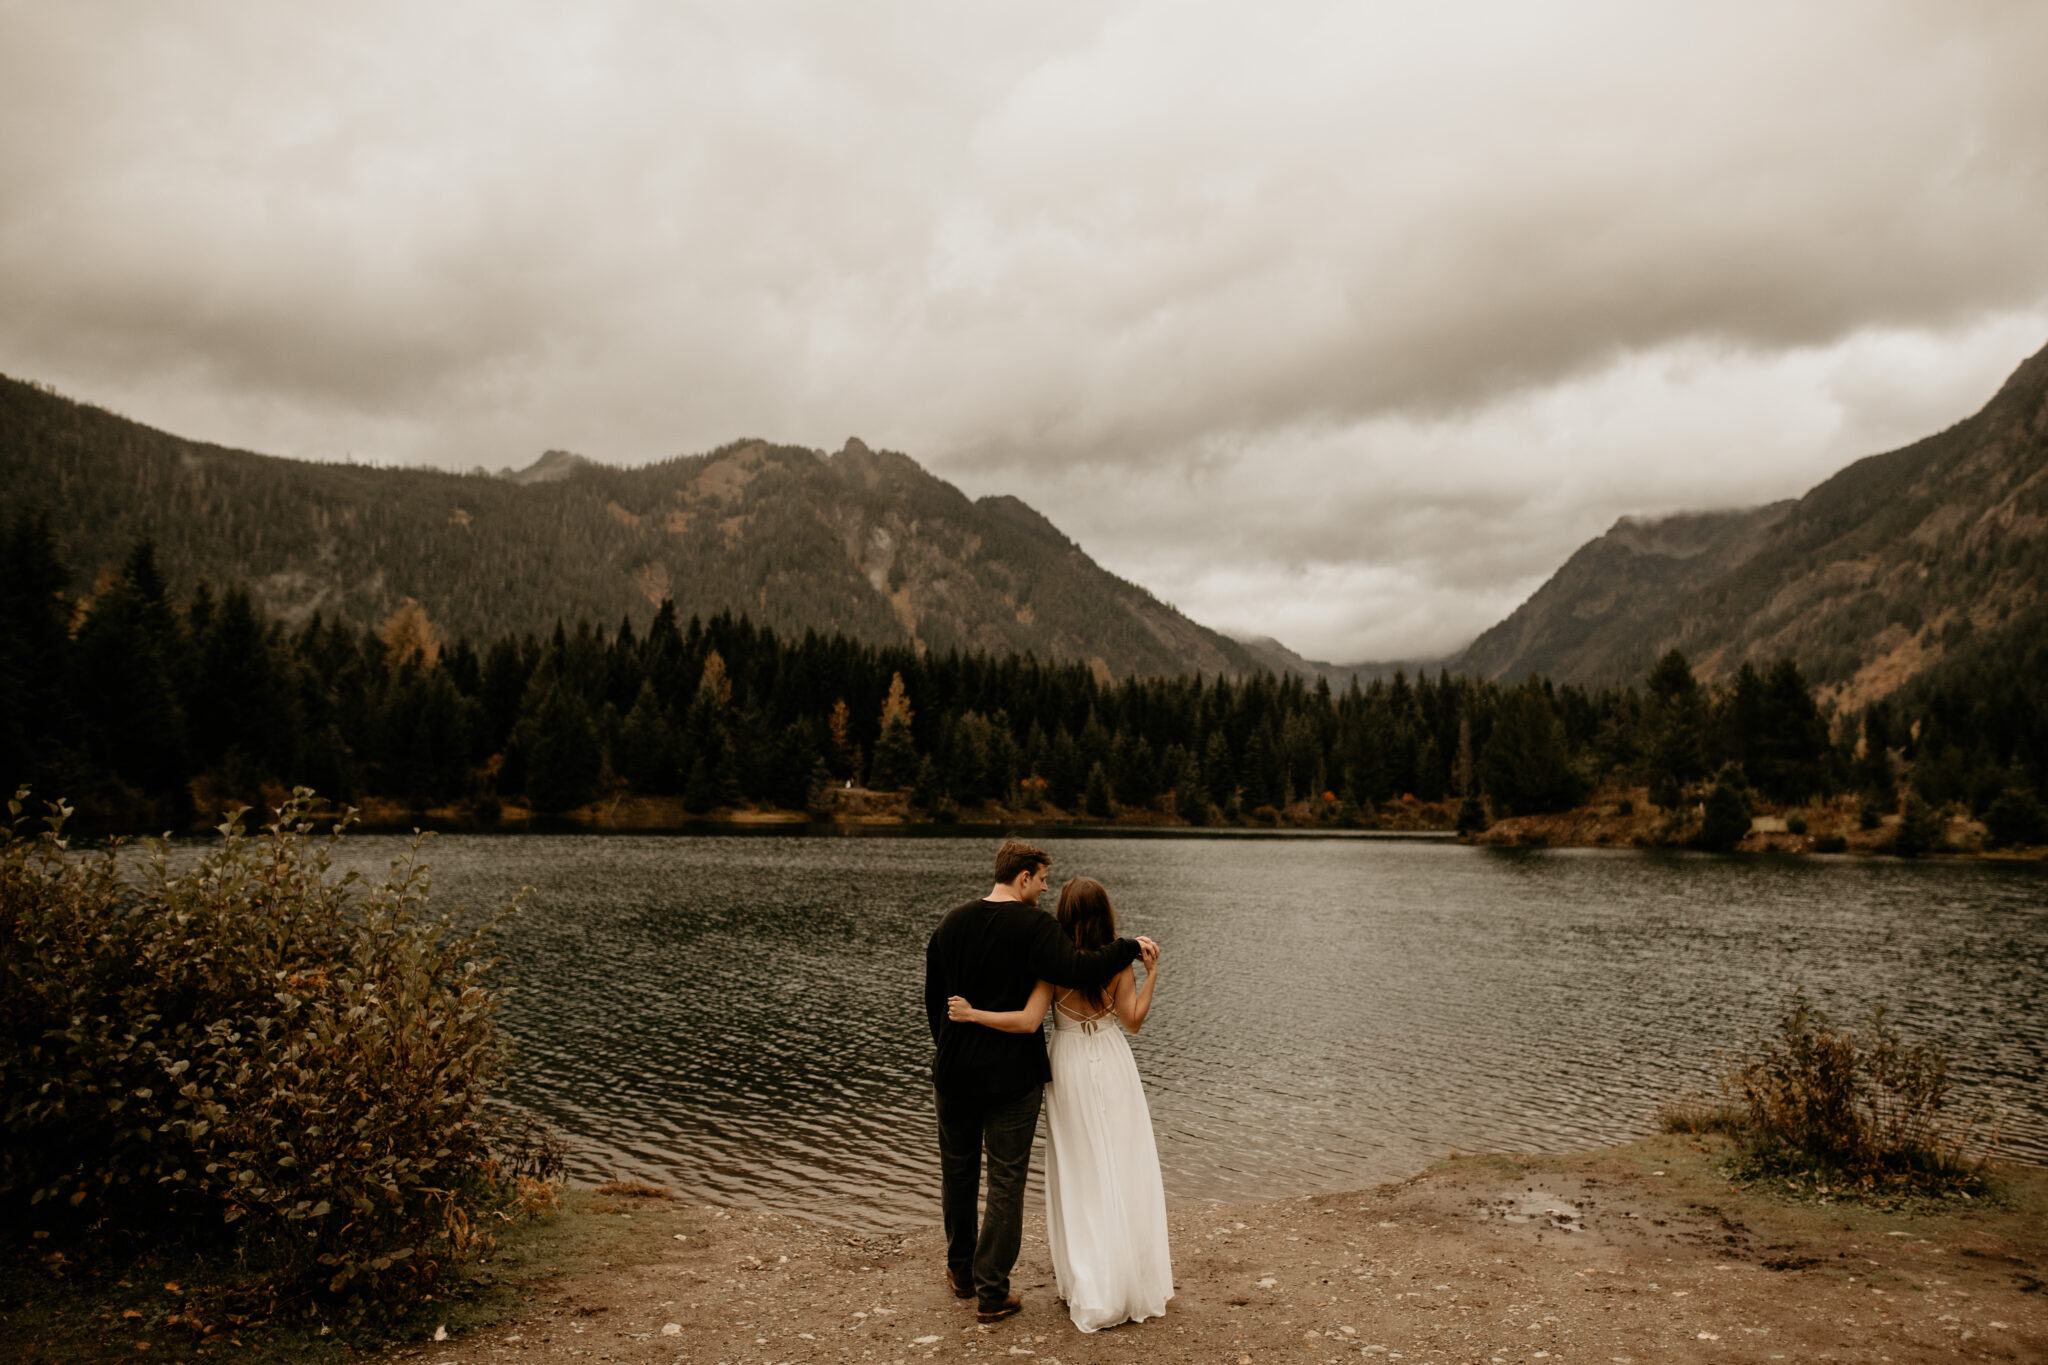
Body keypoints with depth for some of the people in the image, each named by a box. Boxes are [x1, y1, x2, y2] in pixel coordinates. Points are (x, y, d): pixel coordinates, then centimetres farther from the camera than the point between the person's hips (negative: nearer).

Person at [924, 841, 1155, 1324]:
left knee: (958, 1170, 21)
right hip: (1013, 1078, -5)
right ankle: (992, 1293, 11)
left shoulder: (951, 923, 2)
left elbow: (933, 997, 10)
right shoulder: (1033, 926, -16)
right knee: (1006, 1183, 6)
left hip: (955, 1071, 5)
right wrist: (1129, 947, -15)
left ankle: (962, 1270, 36)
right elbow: (1077, 970, -29)